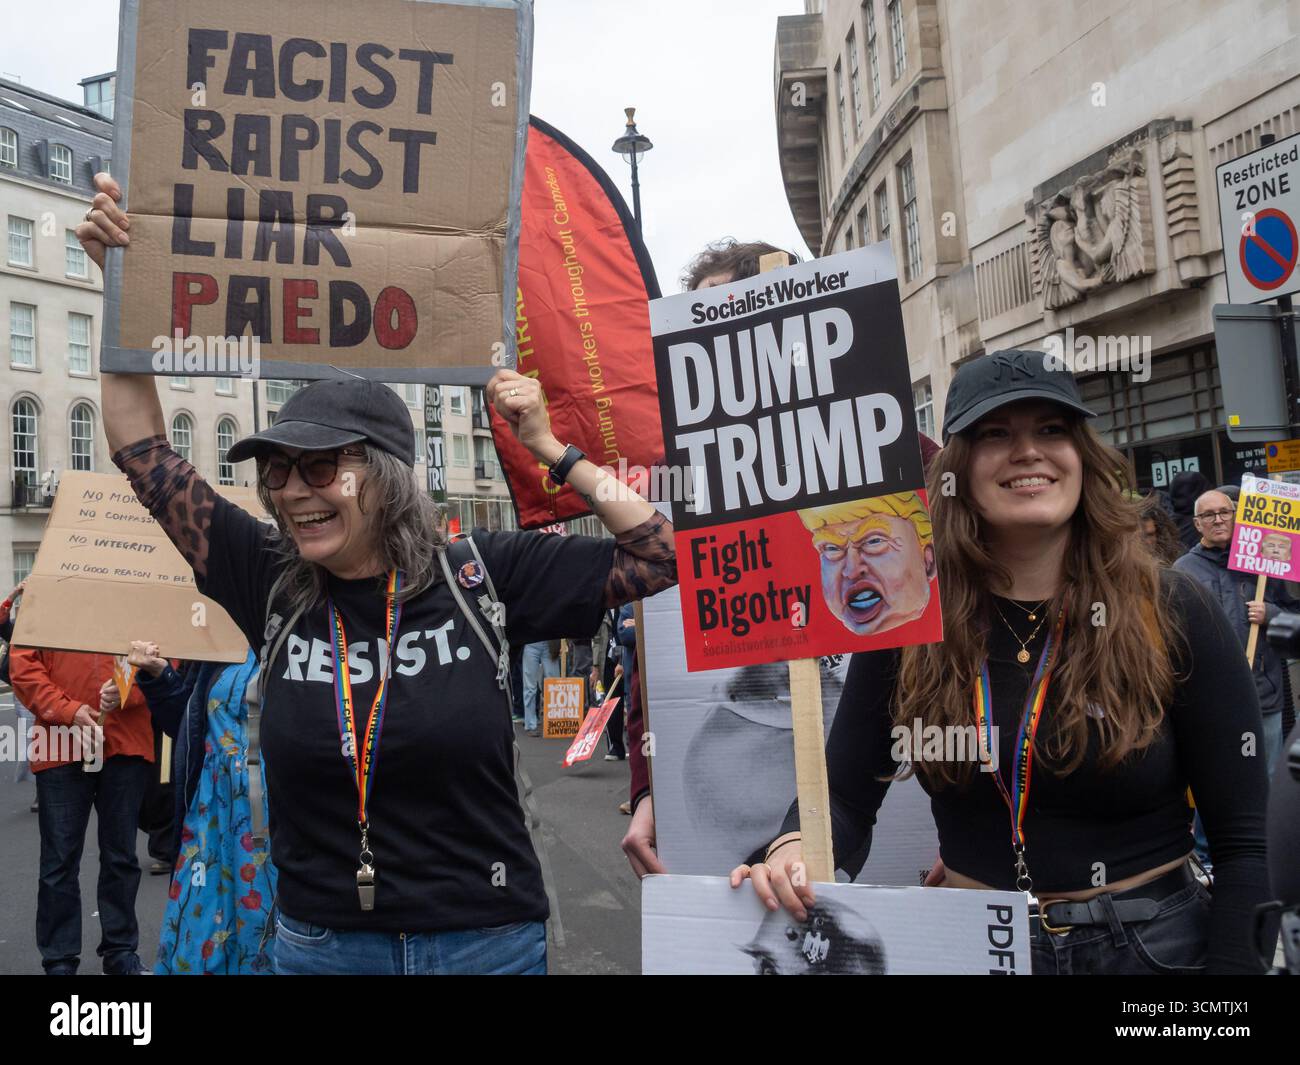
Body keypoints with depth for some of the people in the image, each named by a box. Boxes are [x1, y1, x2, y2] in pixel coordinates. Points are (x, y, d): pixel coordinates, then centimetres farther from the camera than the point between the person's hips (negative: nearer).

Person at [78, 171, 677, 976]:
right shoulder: (271, 586, -4)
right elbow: (145, 455, 1)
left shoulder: (481, 575, -10)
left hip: (487, 939, -2)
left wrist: (550, 449, -11)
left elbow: (662, 556, -10)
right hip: (316, 939, 2)